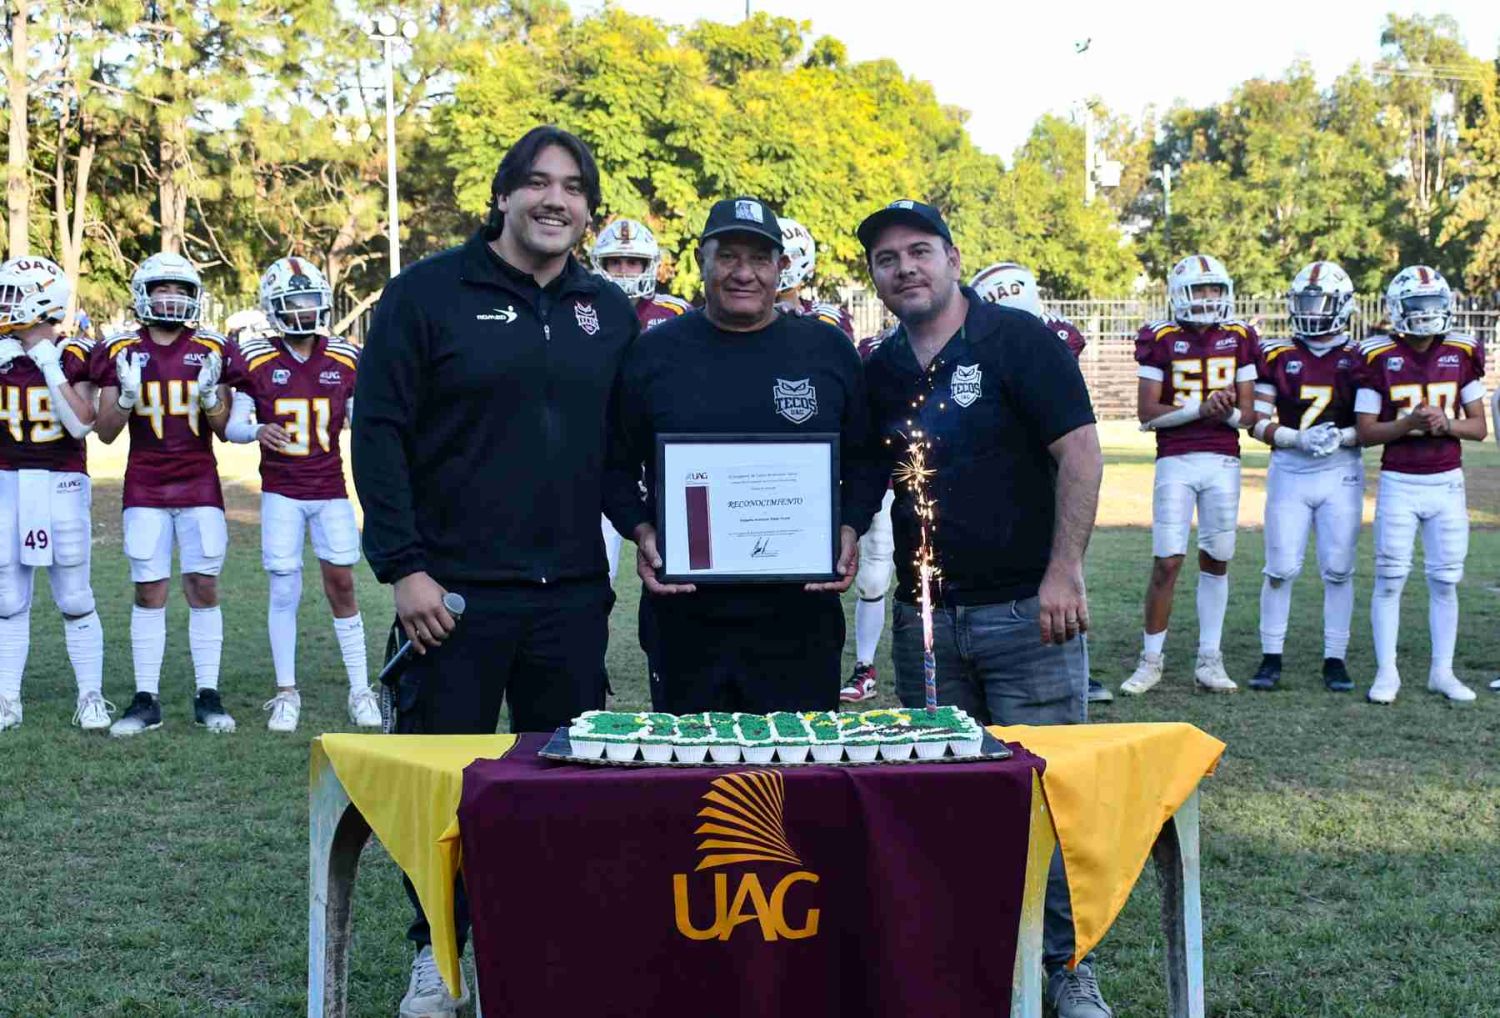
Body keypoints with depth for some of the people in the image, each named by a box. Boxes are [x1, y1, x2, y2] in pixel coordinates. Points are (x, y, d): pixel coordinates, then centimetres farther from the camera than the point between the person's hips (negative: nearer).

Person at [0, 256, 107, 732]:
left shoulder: (73, 356, -3)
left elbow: (80, 424, -14)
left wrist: (52, 369, -16)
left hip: (61, 484, -3)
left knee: (74, 599, 2)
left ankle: (91, 698, 12)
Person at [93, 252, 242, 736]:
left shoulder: (212, 352, 2)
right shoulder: (121, 352, 2)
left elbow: (226, 431, 5)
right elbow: (105, 432, 3)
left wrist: (211, 394, -14)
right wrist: (127, 395, -15)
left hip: (200, 486, 0)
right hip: (145, 489, 0)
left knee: (204, 587, -1)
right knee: (149, 591, 1)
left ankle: (207, 696, 7)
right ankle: (146, 700, 7)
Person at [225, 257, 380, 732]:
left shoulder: (345, 360, 1)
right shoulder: (255, 359, -5)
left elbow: (359, 419, 10)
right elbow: (231, 425, -3)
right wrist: (257, 431, -24)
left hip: (331, 491, 2)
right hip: (281, 492, -2)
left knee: (341, 585, 4)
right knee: (284, 589, -1)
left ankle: (360, 691, 12)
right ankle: (286, 694, 11)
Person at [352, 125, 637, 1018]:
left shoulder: (610, 313, 11)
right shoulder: (431, 293, -3)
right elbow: (379, 432, -6)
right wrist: (404, 565, -11)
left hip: (573, 594, 4)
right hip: (456, 591, -3)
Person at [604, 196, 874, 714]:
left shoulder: (829, 350, 6)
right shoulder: (653, 354, 4)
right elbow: (616, 467, 10)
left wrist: (848, 530, -4)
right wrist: (642, 532, -7)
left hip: (799, 617, 0)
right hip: (684, 617, 0)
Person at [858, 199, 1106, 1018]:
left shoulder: (1018, 341, -6)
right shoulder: (880, 371, 10)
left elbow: (1080, 452, -11)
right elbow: (868, 482, 19)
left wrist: (1063, 571, -16)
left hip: (1025, 610, -5)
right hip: (924, 617, 5)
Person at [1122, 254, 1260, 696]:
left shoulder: (1239, 340, 8)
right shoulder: (1162, 340, 0)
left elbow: (1248, 413, 8)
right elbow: (1147, 413, -6)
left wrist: (1228, 413, -15)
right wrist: (1200, 410, -17)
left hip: (1223, 461, 3)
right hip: (1176, 462, -3)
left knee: (1216, 560, 6)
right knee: (1167, 562, -6)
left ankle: (1209, 660, 15)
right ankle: (1151, 659, 6)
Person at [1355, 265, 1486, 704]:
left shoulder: (1463, 355, 3)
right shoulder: (1378, 358, -4)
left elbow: (1479, 427, 6)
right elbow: (1365, 432, -4)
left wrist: (1447, 423, -14)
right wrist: (1408, 423, -19)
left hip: (1447, 482, 2)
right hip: (1398, 483, -2)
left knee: (1445, 580, 6)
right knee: (1389, 578, -2)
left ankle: (1442, 671, 17)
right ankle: (1386, 673, 6)